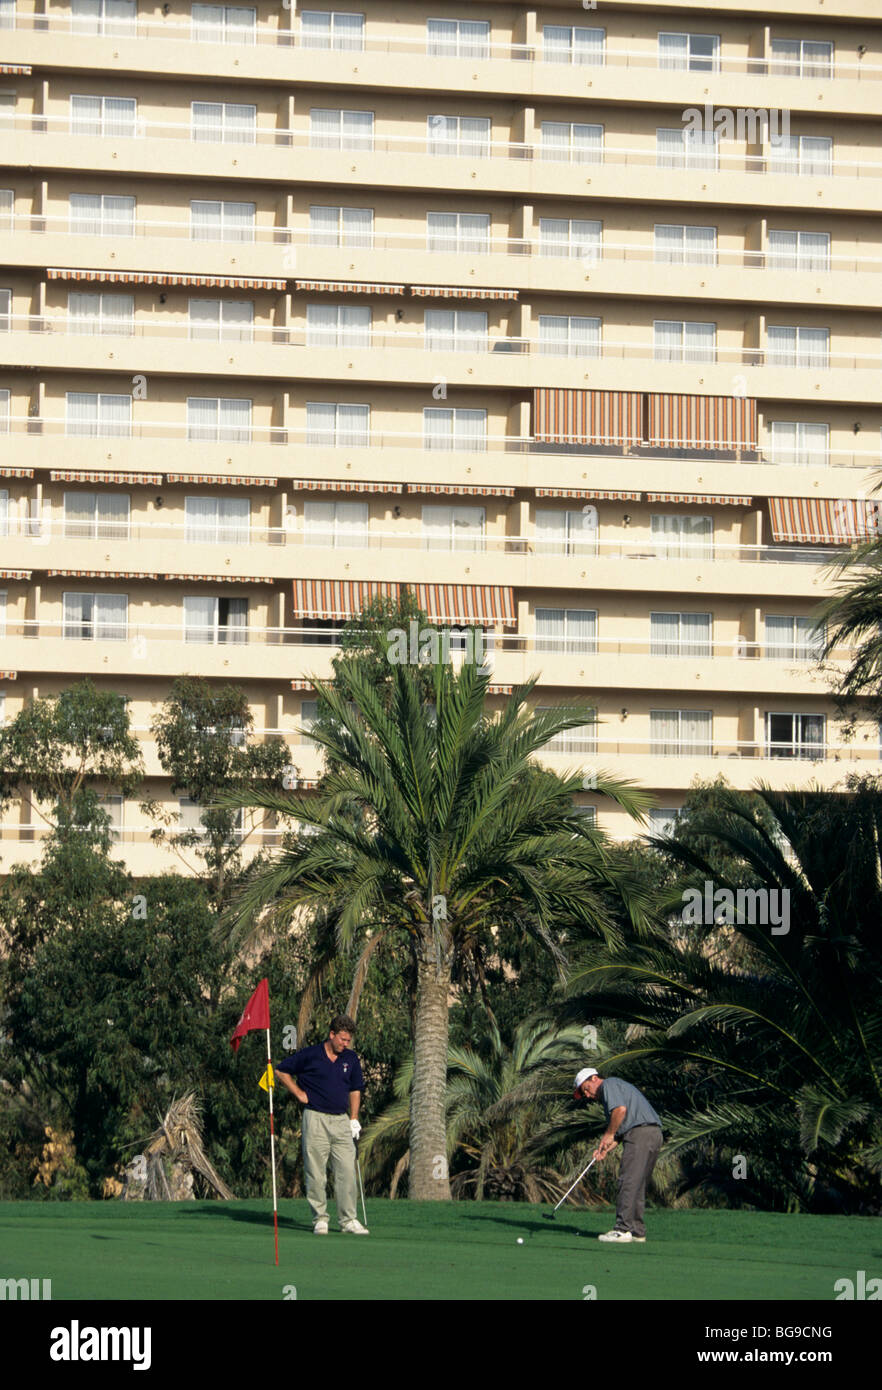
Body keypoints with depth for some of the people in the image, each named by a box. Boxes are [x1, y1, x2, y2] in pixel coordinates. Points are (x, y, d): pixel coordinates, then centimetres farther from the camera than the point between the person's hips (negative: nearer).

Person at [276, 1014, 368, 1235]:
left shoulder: (351, 1059, 10)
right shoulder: (309, 1055, -2)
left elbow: (355, 1090, 19)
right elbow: (281, 1071, 8)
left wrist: (354, 1119, 11)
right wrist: (299, 1093, 3)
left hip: (341, 1120, 4)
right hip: (315, 1119, -4)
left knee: (347, 1172, -1)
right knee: (316, 1173, -1)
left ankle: (349, 1220, 2)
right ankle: (319, 1219, 6)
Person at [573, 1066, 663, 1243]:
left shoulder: (609, 1084, 1)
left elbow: (620, 1109, -18)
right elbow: (619, 1132, 23)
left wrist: (608, 1135, -7)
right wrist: (605, 1150, 7)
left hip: (640, 1133, -10)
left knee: (628, 1182, -12)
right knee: (638, 1185, 12)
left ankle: (623, 1229, -16)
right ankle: (637, 1231, 12)